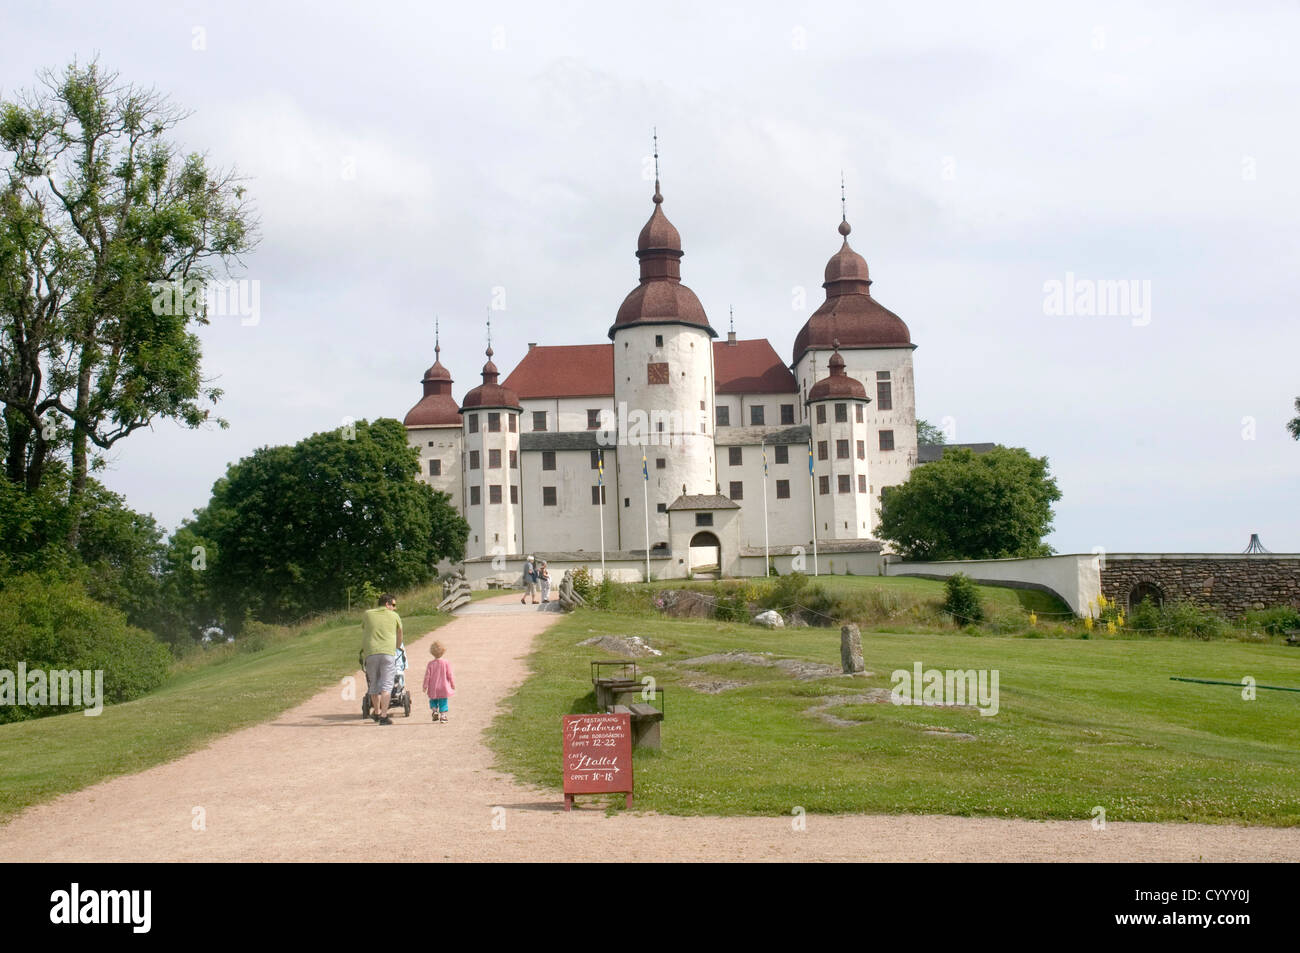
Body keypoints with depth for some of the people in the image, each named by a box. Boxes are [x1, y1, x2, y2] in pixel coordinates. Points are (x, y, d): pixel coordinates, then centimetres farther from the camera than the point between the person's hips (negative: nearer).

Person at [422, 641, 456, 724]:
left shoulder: (431, 664, -7)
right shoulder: (446, 663, -8)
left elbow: (427, 676, -4)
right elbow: (450, 675, -4)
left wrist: (425, 686, 5)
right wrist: (453, 684, 7)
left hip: (433, 689, 0)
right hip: (444, 688, 0)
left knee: (433, 701, 19)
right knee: (443, 702, 7)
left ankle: (434, 711, 0)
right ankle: (443, 716, 3)